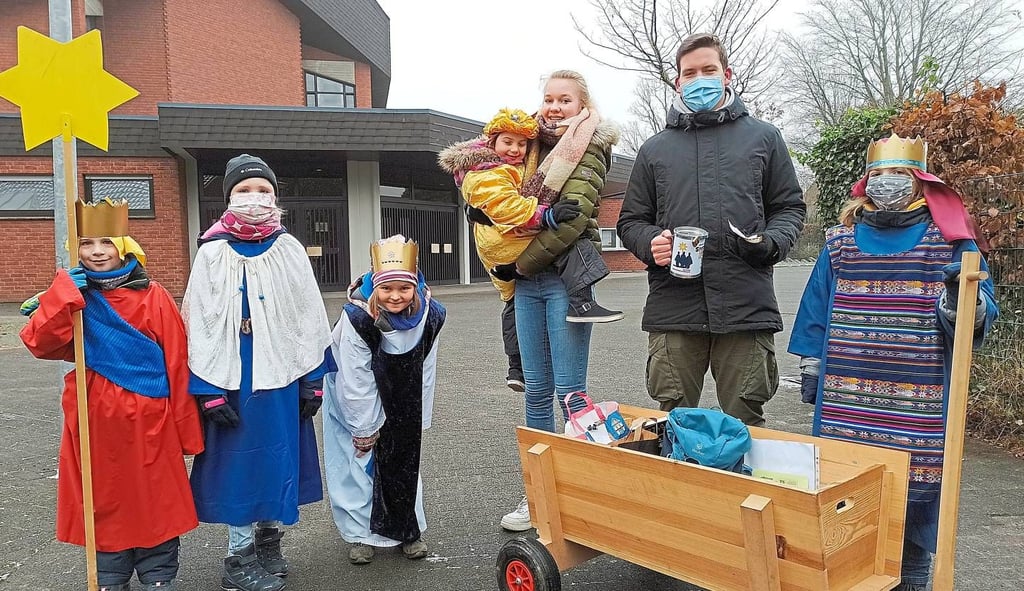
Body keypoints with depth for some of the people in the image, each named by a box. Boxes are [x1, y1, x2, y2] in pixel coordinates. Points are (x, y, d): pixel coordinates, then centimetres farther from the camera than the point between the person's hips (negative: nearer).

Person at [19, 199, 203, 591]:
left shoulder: (153, 297, -5)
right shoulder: (72, 295, 4)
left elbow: (178, 363, -5)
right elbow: (40, 344, -11)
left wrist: (186, 428, -5)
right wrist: (63, 295, -22)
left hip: (148, 422, -2)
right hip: (96, 422, 3)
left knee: (155, 499, 9)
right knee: (103, 501, 14)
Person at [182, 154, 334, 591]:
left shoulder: (289, 249, 2)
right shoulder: (212, 253, -4)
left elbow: (310, 316, 3)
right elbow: (198, 324, -5)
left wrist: (313, 379, 0)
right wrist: (208, 390, -9)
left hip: (281, 376, 3)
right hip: (232, 379, -2)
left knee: (279, 458, 12)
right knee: (239, 461, 7)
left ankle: (269, 540, 32)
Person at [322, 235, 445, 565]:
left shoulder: (430, 316, -22)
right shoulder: (358, 317, -34)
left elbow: (424, 375, -10)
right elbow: (357, 382, -26)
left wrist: (418, 423, -4)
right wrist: (365, 430, -18)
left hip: (399, 400, 4)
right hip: (353, 396, -3)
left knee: (404, 459, 9)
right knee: (359, 459, 1)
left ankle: (408, 530, 25)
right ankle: (361, 533, 18)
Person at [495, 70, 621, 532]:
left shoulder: (588, 148, -2)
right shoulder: (535, 147, 17)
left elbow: (573, 217, -14)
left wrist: (520, 263, -11)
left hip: (565, 278, -6)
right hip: (527, 282, 6)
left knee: (570, 393, -2)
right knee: (537, 391, 10)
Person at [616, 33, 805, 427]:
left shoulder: (763, 138, 14)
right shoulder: (654, 150, 16)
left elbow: (790, 207, 15)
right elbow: (631, 220, 16)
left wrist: (770, 243, -6)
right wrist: (651, 244, -6)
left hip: (747, 306, 0)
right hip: (673, 308, 1)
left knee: (745, 426, 5)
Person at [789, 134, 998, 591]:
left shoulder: (948, 240, 2)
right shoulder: (841, 242, 9)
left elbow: (980, 310, -2)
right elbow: (816, 310, 12)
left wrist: (962, 301, -25)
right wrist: (810, 369, 9)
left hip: (919, 398, -2)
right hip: (846, 395, 2)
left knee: (917, 476, 5)